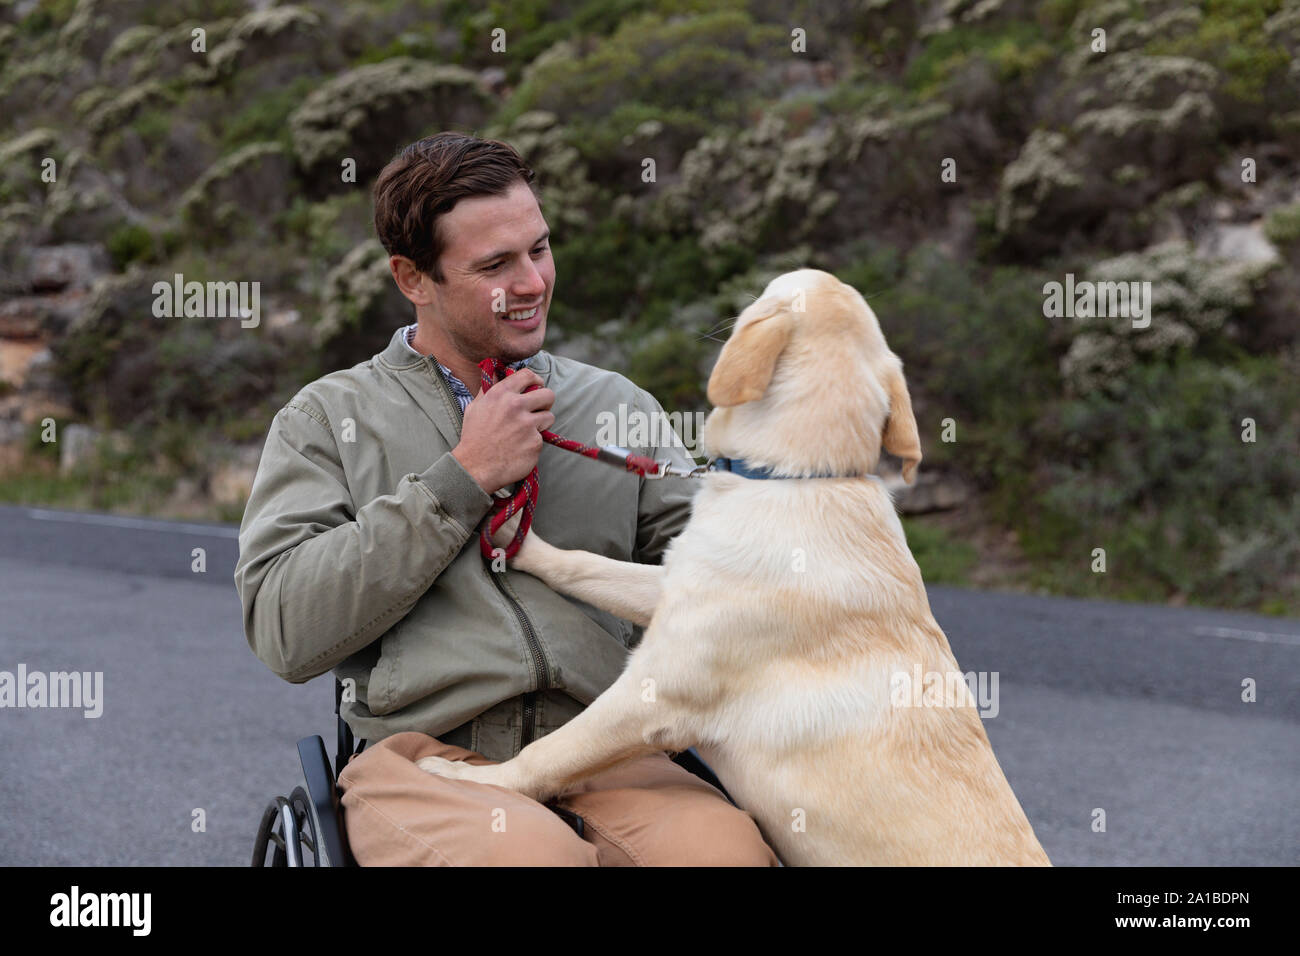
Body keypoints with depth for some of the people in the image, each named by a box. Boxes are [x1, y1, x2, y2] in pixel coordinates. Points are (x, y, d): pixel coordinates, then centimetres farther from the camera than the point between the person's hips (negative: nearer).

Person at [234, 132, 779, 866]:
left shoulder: (618, 407, 19)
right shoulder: (330, 418, 11)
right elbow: (286, 633, -1)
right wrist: (461, 478, -3)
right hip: (424, 758, -2)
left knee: (733, 845, -31)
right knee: (530, 852, -37)